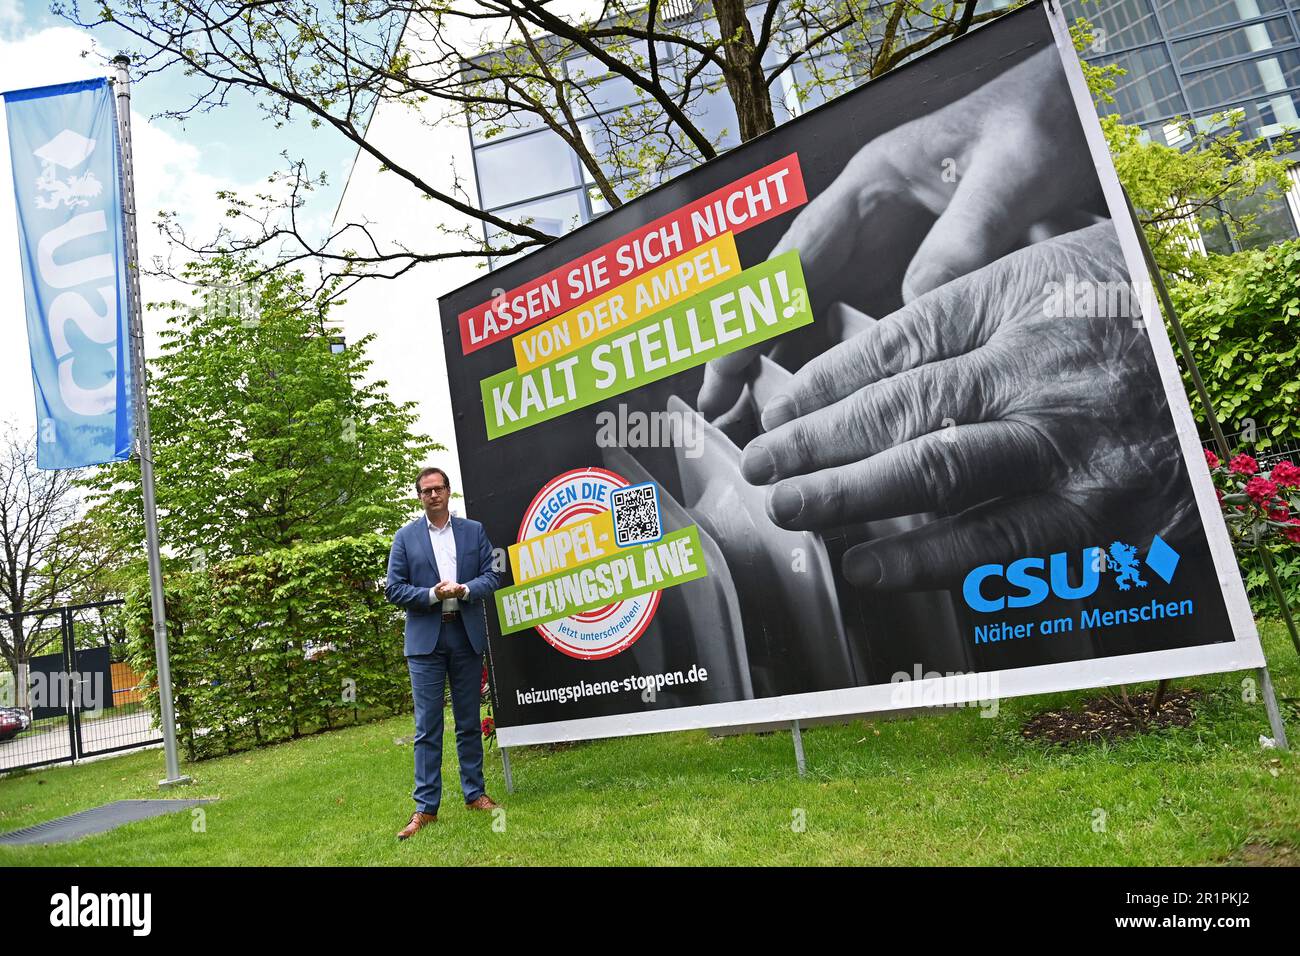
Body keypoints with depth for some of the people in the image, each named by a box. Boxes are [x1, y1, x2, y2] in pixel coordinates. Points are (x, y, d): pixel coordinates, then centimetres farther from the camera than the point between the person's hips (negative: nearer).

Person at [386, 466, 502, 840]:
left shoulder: (474, 530, 7)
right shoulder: (405, 537, 4)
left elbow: (493, 575, 3)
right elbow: (393, 588, 0)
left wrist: (463, 590, -15)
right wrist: (432, 594, -15)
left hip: (467, 637, 2)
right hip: (425, 640, -1)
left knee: (469, 722, 11)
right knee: (427, 727, -1)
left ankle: (474, 793, 23)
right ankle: (425, 807, 6)